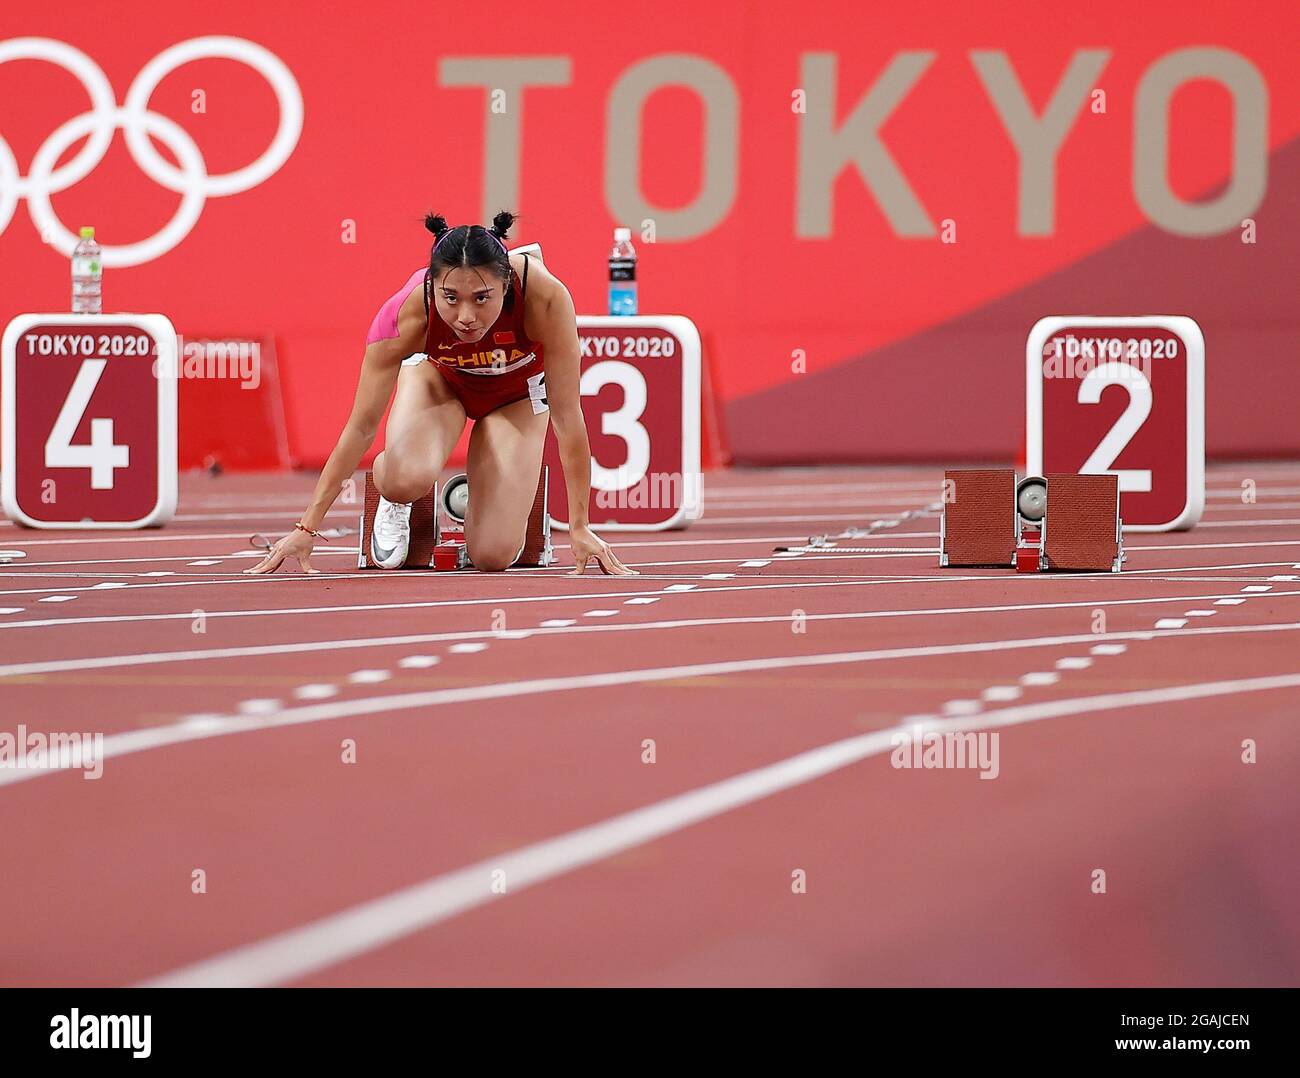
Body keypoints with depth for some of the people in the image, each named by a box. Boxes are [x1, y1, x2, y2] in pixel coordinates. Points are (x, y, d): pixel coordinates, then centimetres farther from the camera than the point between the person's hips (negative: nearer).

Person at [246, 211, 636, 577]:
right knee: (406, 480, -33)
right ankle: (394, 502, 5)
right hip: (437, 374, 0)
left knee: (493, 555, -14)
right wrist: (307, 528, -26)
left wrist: (579, 528, -26)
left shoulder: (545, 297, -41)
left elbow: (567, 415, -30)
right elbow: (362, 426, -27)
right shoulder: (408, 311, -38)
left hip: (516, 390, 0)